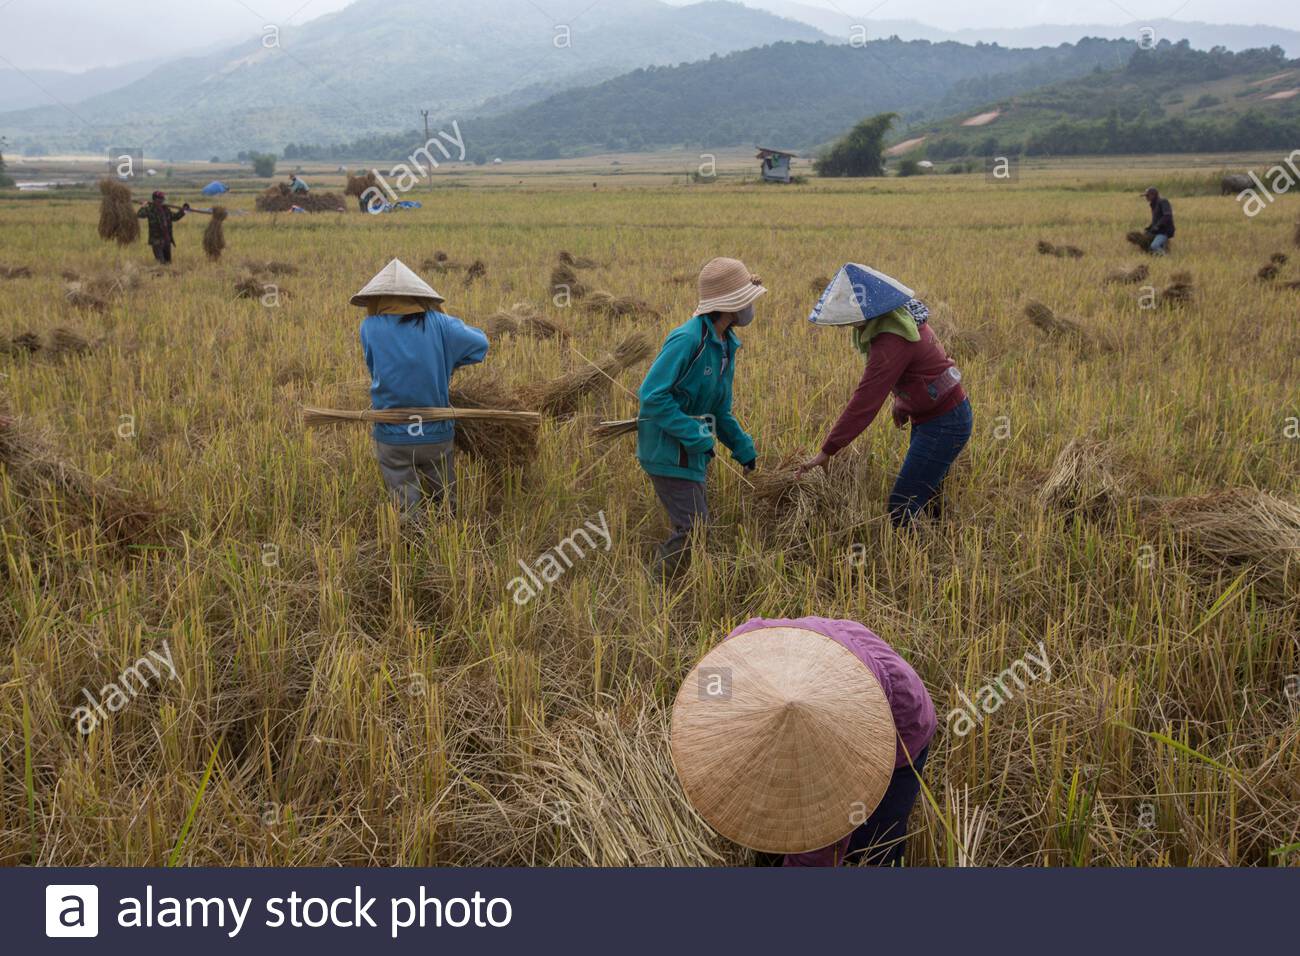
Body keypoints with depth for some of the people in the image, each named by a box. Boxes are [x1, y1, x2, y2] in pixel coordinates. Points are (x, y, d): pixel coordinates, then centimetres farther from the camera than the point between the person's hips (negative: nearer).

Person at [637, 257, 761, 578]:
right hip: (669, 451, -10)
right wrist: (696, 435, -24)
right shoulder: (687, 339, -22)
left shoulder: (725, 344, 8)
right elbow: (652, 395, -26)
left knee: (697, 526, 16)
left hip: (691, 449, 10)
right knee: (693, 530, -9)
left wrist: (743, 447, 12)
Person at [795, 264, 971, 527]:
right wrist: (901, 400, 9)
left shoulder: (891, 341, -28)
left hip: (942, 424, -10)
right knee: (924, 500, 17)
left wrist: (827, 451, -27)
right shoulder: (900, 312, 1)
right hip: (946, 414, 10)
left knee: (902, 507, -10)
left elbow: (865, 400, -29)